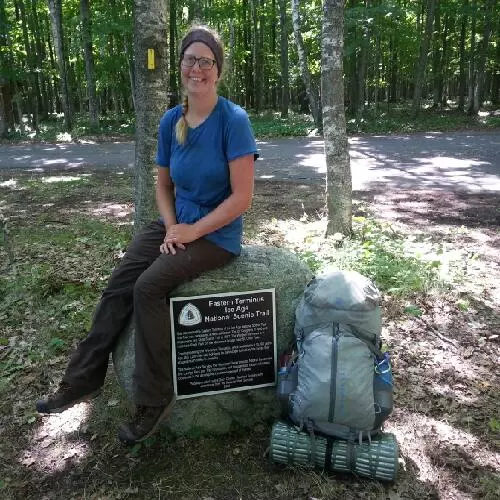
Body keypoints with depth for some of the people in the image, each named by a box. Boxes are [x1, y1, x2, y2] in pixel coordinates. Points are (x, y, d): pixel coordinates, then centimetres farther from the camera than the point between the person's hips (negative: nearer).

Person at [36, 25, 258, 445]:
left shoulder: (233, 120, -15)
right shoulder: (171, 121, 4)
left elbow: (242, 197, -18)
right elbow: (164, 184, 13)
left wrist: (193, 232, -16)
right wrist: (171, 227, -4)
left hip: (217, 235, -6)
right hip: (176, 225, 6)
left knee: (149, 286, -24)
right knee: (117, 287, -9)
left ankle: (154, 400, -8)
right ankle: (84, 380, 8)